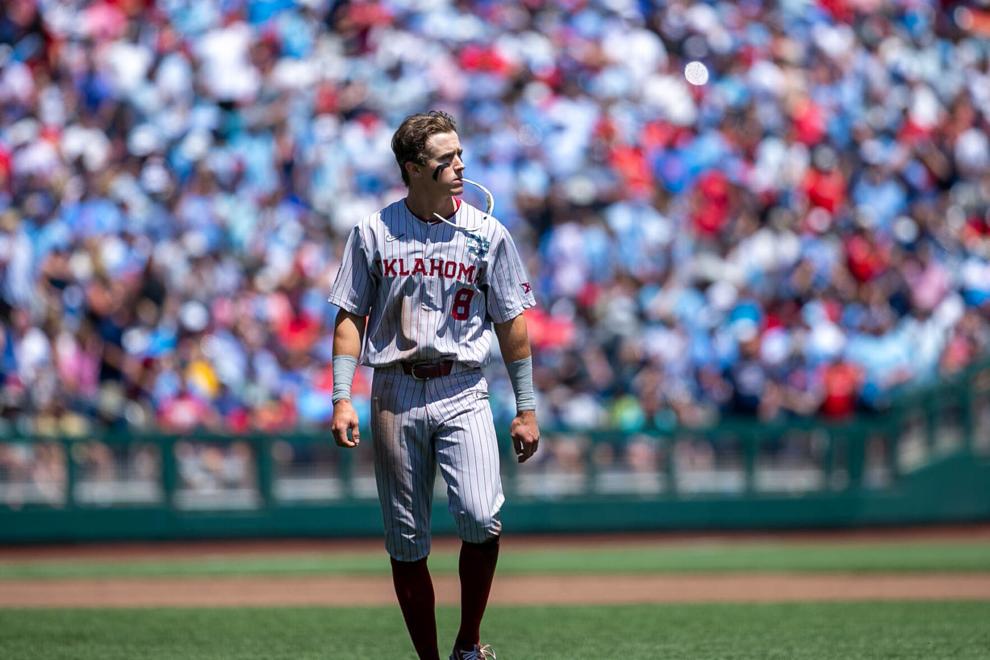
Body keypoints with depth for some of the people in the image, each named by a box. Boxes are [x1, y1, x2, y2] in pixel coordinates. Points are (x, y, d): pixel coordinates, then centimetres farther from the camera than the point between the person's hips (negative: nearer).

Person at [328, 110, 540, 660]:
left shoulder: (487, 233, 3)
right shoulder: (373, 233, 3)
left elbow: (511, 324, 7)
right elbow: (350, 318, 5)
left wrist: (526, 408, 5)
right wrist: (342, 398, -5)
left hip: (462, 393, -1)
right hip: (395, 394, 1)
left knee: (480, 518, -21)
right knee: (406, 542, 2)